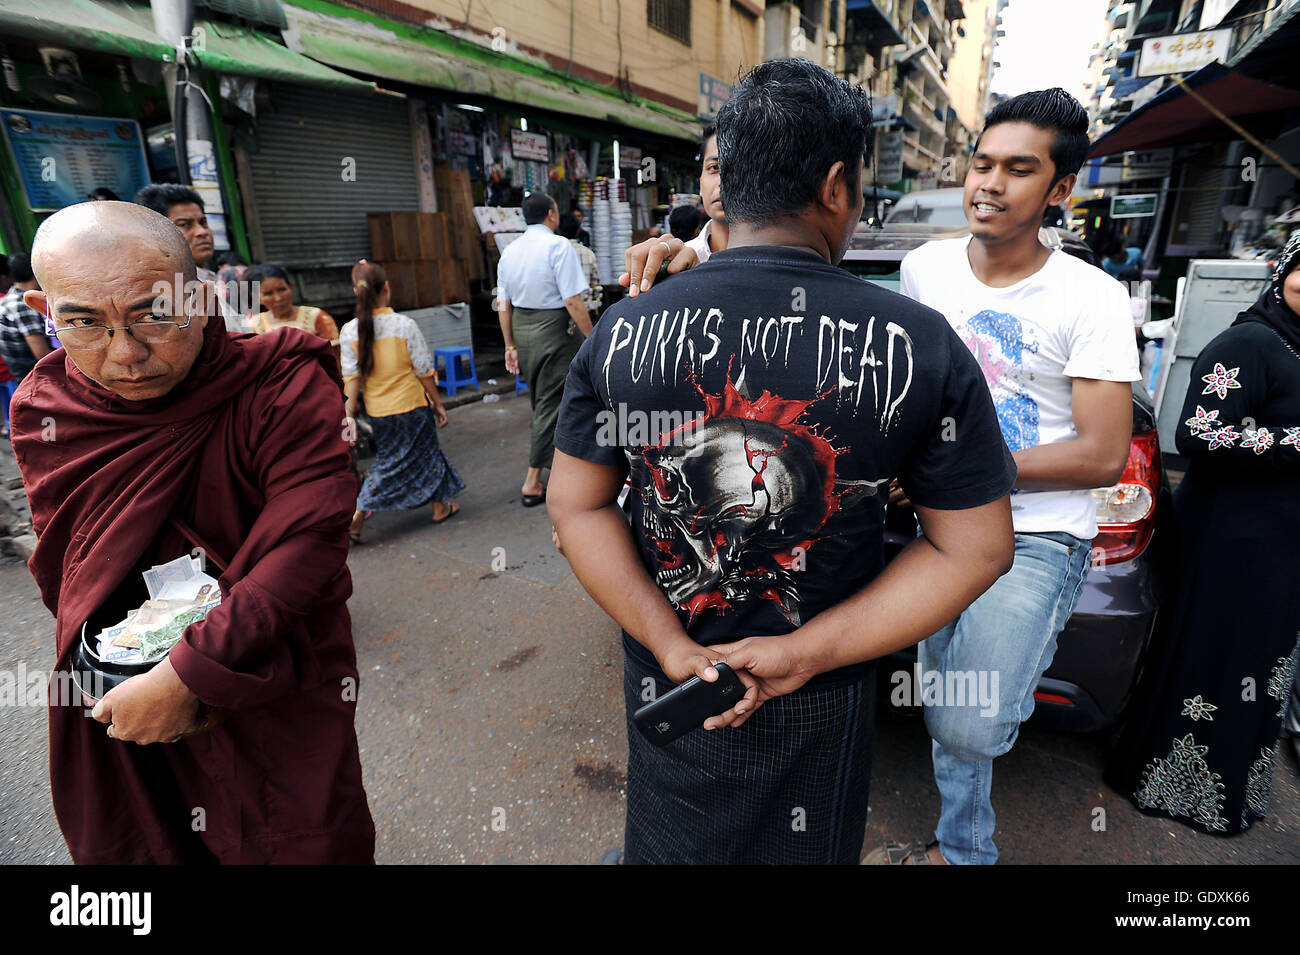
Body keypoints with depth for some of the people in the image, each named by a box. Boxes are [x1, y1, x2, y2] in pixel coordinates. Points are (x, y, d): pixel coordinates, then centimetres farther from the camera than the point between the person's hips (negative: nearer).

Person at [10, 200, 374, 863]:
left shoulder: (286, 387, -21)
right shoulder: (41, 407, -3)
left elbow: (311, 543, -28)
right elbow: (59, 565, 8)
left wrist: (191, 675, -27)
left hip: (280, 692, -4)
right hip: (112, 704, 5)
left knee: (309, 841, 11)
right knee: (119, 843, 27)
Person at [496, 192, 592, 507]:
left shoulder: (510, 250, 8)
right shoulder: (558, 245, -12)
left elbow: (503, 305, 9)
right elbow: (573, 302, -19)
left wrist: (510, 345, 15)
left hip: (521, 330, 7)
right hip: (553, 330, -7)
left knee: (539, 402, 20)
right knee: (550, 406, 1)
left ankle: (557, 455, 38)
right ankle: (533, 482, 6)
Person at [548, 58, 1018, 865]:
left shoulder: (620, 332, -13)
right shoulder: (919, 342, -17)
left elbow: (577, 506, -7)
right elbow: (976, 548, -12)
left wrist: (670, 645, -10)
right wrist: (807, 654, -14)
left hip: (664, 678, 2)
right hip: (821, 704, -1)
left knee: (667, 839, 30)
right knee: (807, 845, 29)